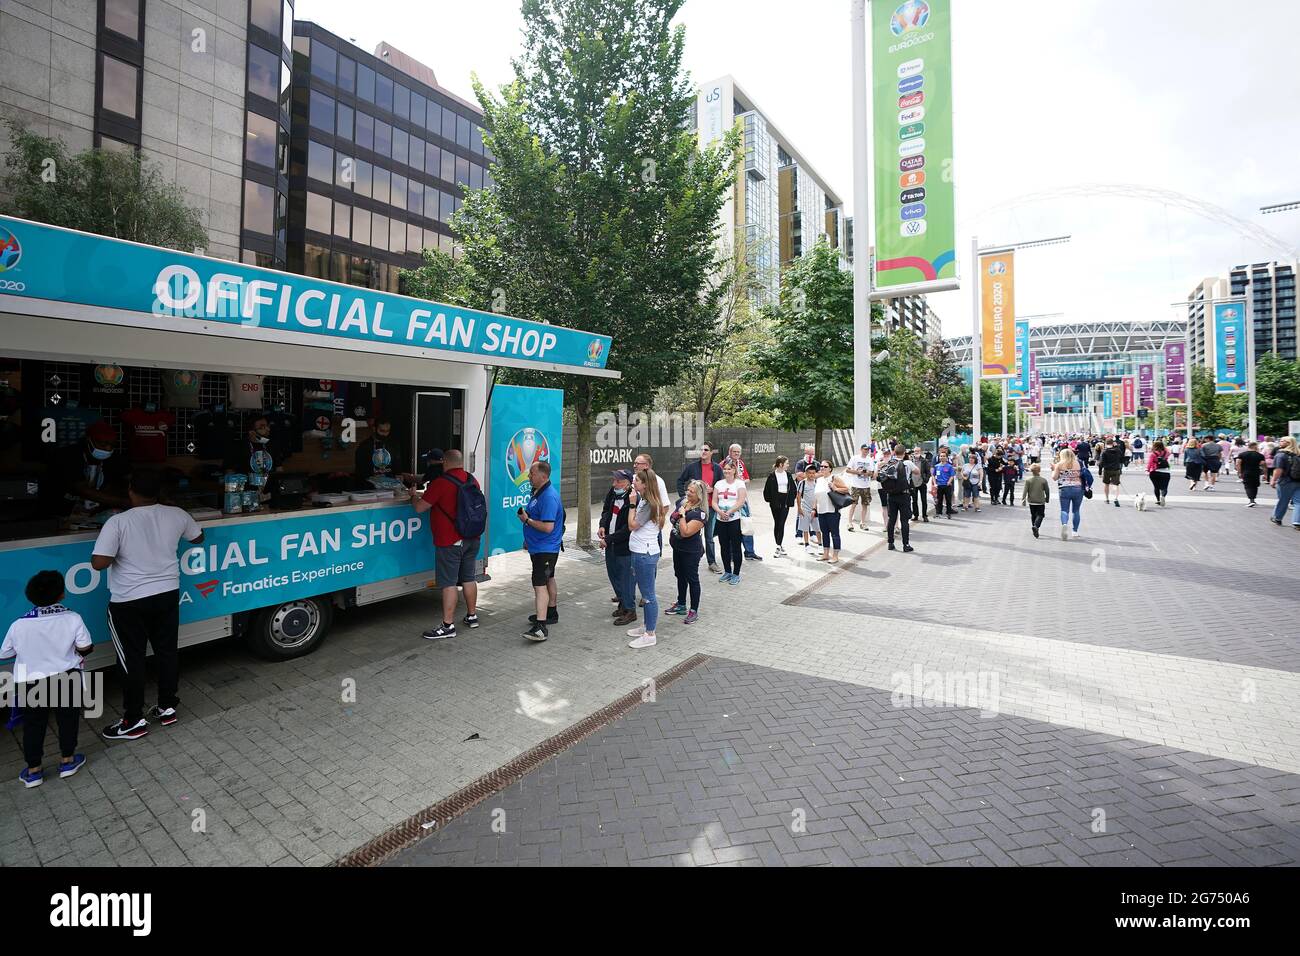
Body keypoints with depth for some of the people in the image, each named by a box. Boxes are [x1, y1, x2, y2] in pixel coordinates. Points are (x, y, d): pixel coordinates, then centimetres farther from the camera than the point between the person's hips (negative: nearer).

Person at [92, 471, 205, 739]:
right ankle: (167, 707, 28)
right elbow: (198, 538, 15)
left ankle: (134, 721, 17)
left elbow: (99, 563, -19)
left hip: (129, 601, -4)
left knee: (132, 660, 7)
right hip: (167, 594, 4)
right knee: (167, 652, 15)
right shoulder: (176, 515, -4)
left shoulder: (118, 521, -16)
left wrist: (117, 552, 1)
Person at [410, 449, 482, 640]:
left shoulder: (440, 483, -16)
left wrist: (414, 497, 10)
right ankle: (472, 616, 26)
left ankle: (448, 626, 0)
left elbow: (420, 508, -10)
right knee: (469, 578, 16)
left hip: (450, 542, -7)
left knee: (449, 583, -3)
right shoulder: (473, 481, 6)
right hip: (472, 539, 7)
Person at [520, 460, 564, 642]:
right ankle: (551, 613, 38)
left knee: (540, 584, -15)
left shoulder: (549, 496, -24)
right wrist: (528, 539, 24)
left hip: (545, 548, -11)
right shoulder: (537, 492, 10)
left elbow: (548, 527, -29)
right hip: (538, 546, 11)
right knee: (548, 579, 22)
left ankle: (540, 627, -18)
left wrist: (527, 520, -18)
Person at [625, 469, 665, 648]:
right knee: (645, 592, 19)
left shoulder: (649, 504, -19)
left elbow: (632, 525, -17)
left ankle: (650, 635, 6)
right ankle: (646, 626, 32)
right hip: (641, 552, 10)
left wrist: (632, 504, -11)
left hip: (645, 554, -10)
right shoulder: (643, 500, 9)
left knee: (648, 594, -2)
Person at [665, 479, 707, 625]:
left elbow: (685, 532, -29)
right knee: (680, 576, 21)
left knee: (692, 579, 5)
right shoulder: (682, 500, -2)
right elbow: (672, 518, 15)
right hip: (677, 547, 9)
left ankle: (694, 610, 19)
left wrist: (682, 515, -26)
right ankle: (681, 605, 37)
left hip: (691, 551, -8)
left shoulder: (700, 513, -26)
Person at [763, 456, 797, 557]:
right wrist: (770, 500, -6)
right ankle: (780, 545, 18)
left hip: (785, 502, 2)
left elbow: (793, 488, 13)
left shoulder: (788, 475, 6)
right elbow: (767, 490, -2)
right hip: (775, 503, -2)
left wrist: (791, 500, 5)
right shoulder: (772, 476, -5)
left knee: (781, 524, -5)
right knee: (776, 524, 7)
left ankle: (778, 547, -7)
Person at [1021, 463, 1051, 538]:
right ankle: (1036, 526, -22)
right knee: (1040, 515, 1)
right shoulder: (1043, 480, -7)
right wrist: (1047, 499, 15)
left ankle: (1034, 527, 21)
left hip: (1031, 501, 2)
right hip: (1040, 501, -2)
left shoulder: (1028, 480, -7)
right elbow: (1047, 491, 1)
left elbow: (1025, 491, -9)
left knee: (1033, 515, 16)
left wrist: (1023, 499, -5)